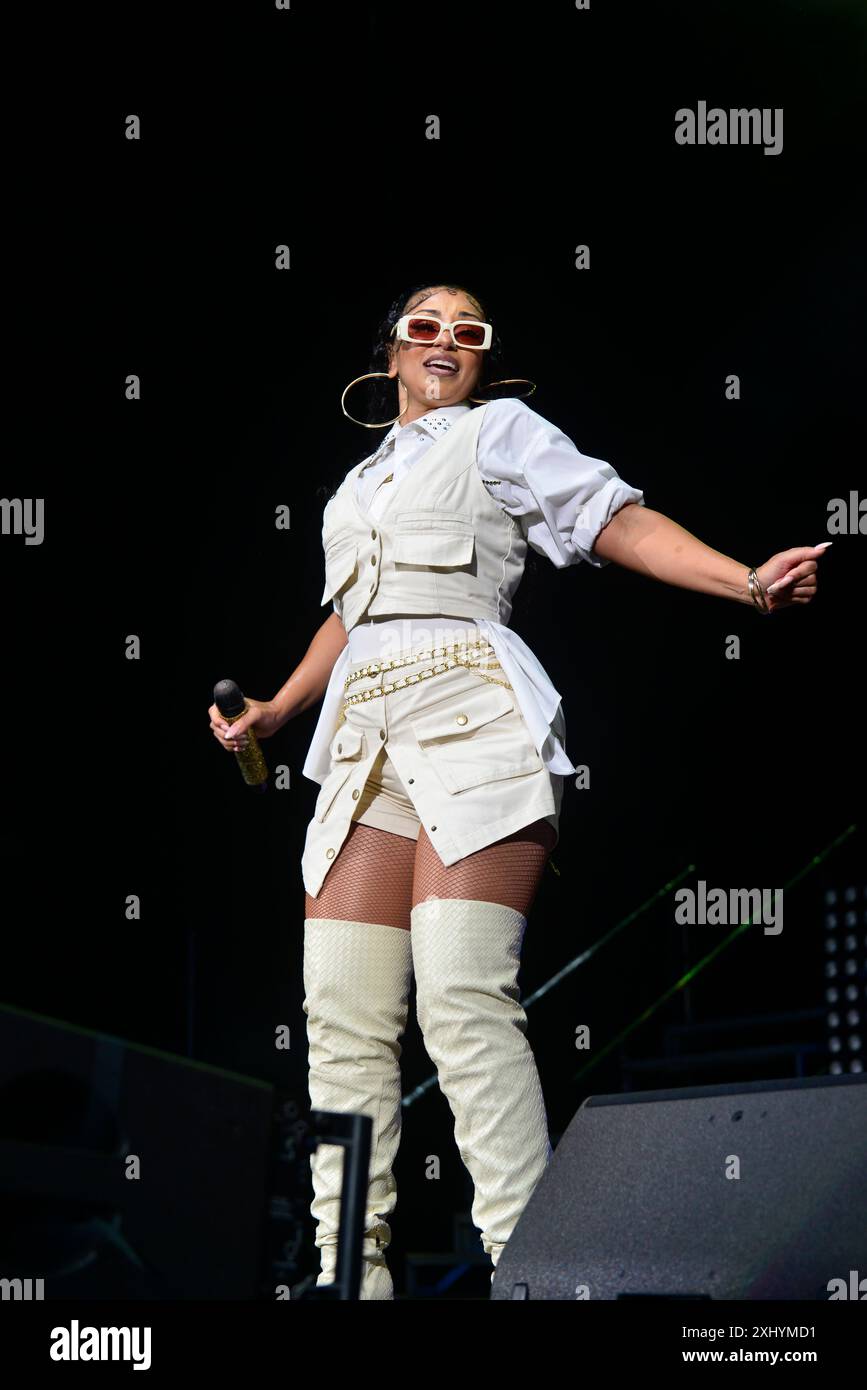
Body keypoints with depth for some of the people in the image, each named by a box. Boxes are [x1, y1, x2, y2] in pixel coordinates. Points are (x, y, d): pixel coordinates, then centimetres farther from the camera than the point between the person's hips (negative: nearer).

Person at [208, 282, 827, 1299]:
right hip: (365, 735, 6)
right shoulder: (361, 481, 30)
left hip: (468, 717, -6)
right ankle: (348, 1269, -2)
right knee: (342, 1011, -4)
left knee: (463, 996, -21)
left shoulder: (499, 431, 12)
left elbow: (619, 523, 3)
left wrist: (750, 582, -10)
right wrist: (275, 710, 31)